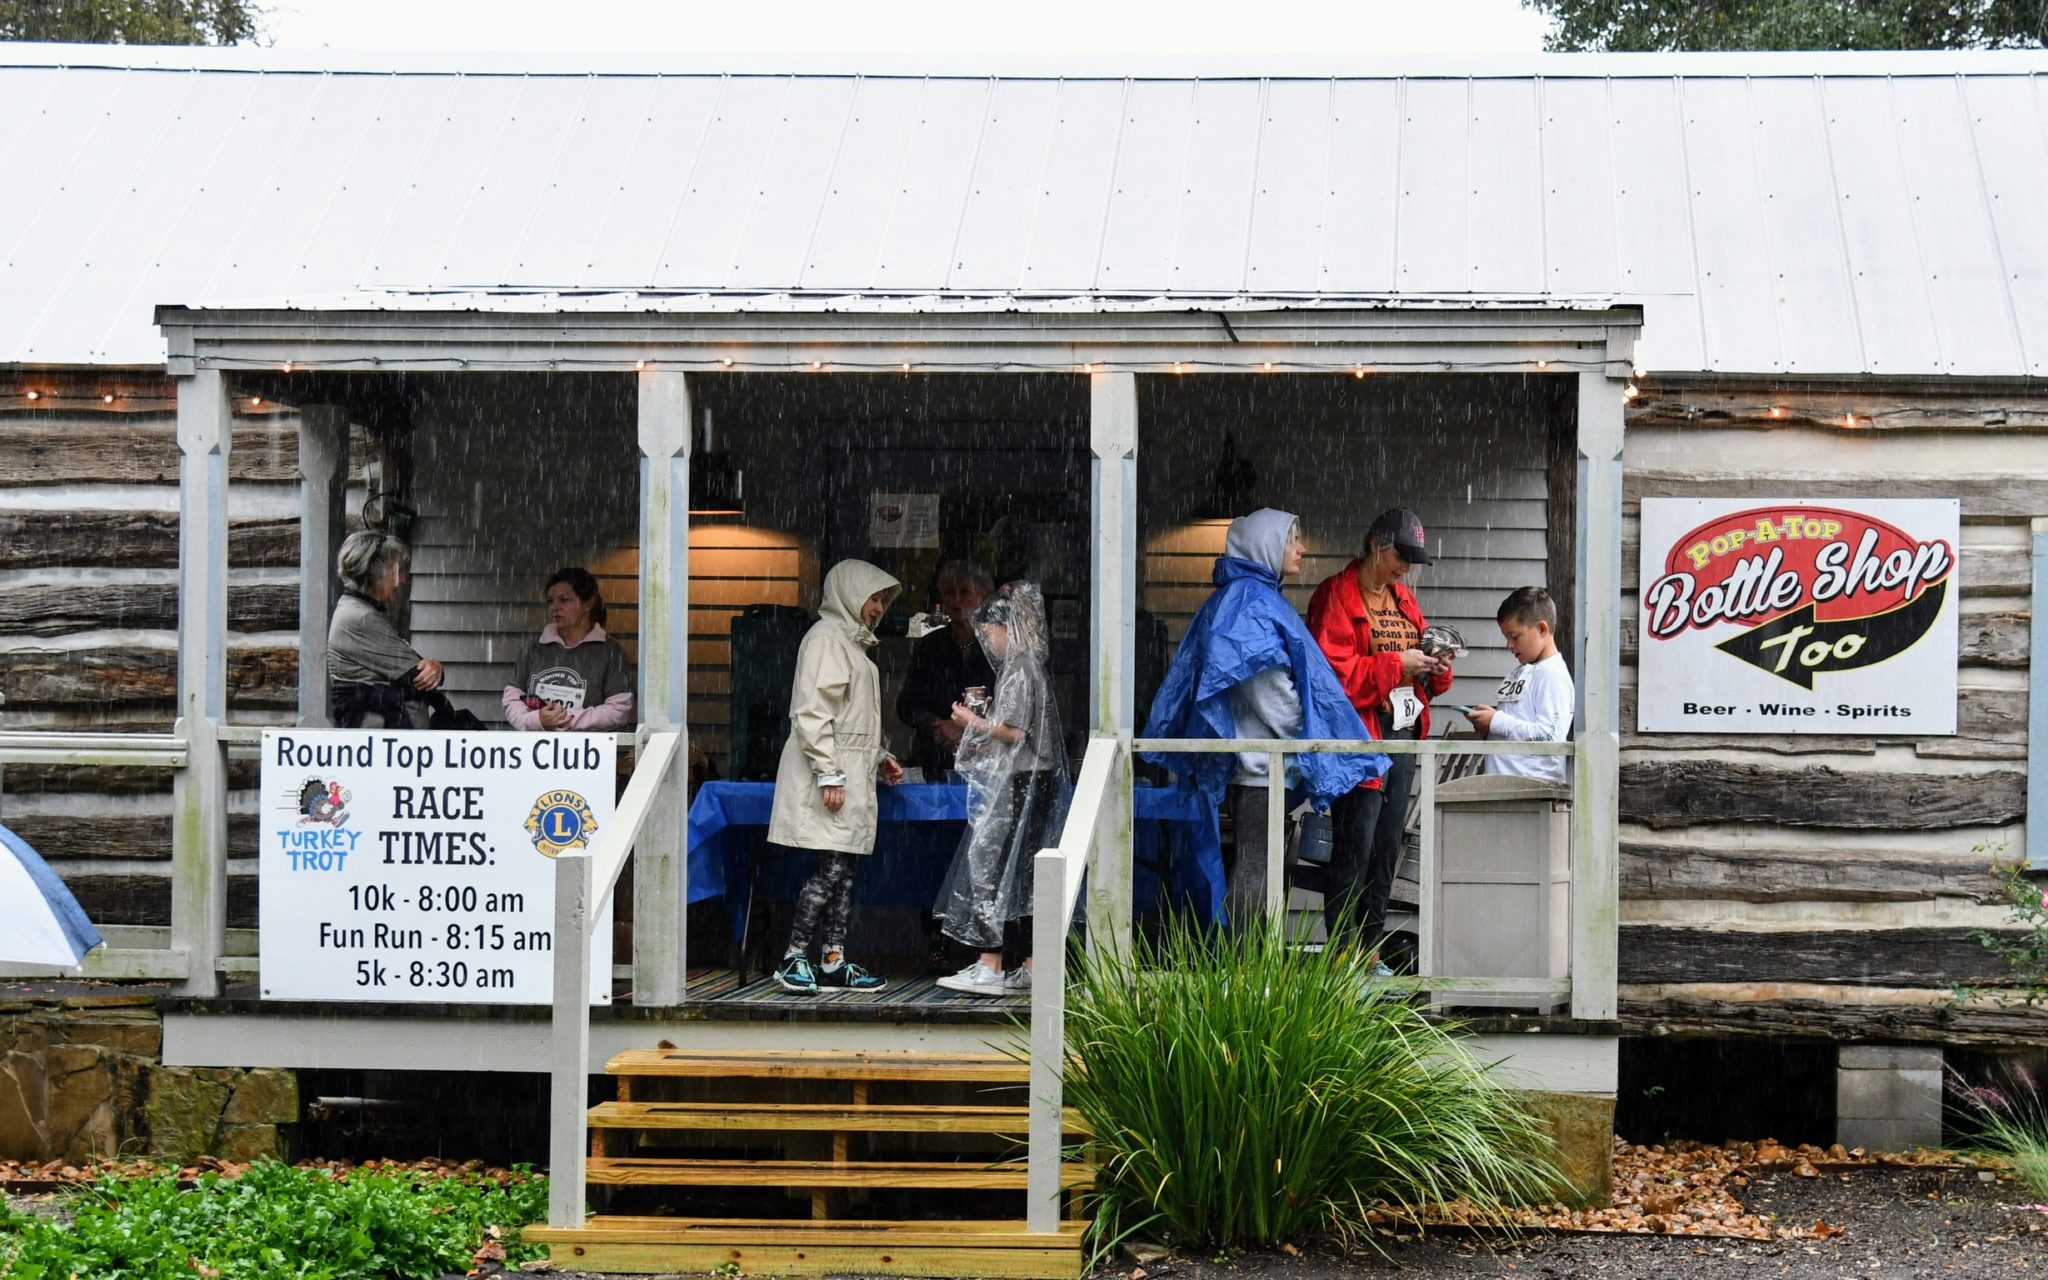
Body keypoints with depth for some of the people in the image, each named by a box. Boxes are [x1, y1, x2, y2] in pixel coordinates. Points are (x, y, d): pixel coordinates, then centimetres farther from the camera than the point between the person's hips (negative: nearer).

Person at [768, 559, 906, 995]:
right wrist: (828, 775, -21)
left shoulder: (852, 641, 22)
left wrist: (878, 757, 20)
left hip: (851, 772, 10)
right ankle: (793, 957, -7)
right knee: (831, 868, -12)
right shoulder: (826, 637, -9)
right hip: (831, 774, -10)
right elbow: (812, 713, -17)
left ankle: (834, 961, 9)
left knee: (844, 870, 8)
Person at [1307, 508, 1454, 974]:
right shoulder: (1337, 596, -8)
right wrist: (1397, 664, -19)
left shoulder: (1404, 599, 18)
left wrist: (1435, 668, 2)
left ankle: (1370, 951, 19)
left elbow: (1417, 664, 24)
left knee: (1387, 850, 12)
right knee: (1354, 851, -8)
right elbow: (1333, 671, -19)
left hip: (1404, 739, 8)